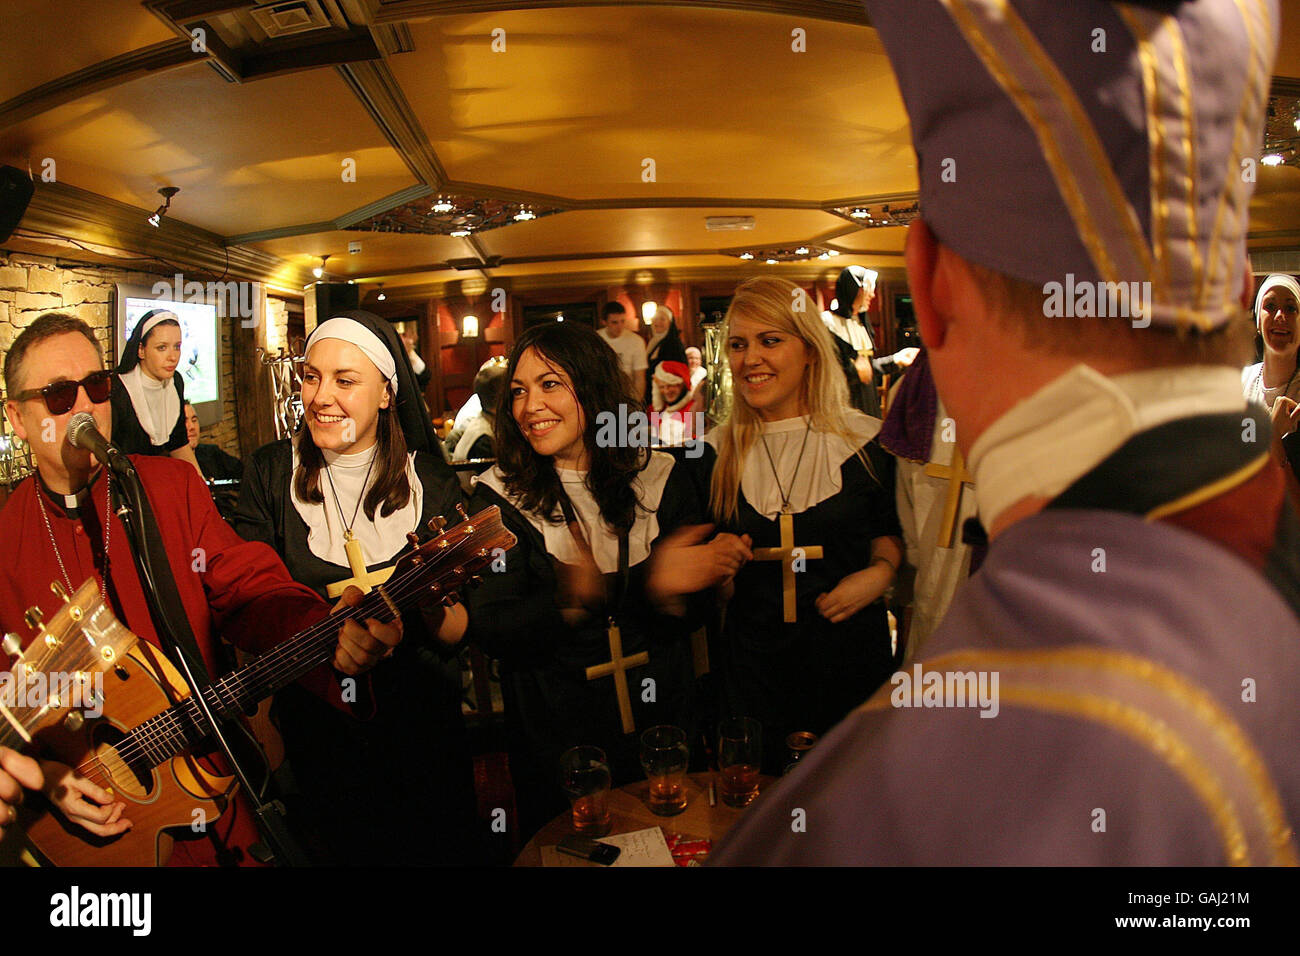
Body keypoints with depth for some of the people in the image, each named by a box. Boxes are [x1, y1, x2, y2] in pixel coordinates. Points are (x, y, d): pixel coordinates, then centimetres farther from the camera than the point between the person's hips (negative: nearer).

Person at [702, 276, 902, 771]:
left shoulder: (865, 441, -3)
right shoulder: (716, 452, 0)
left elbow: (890, 528, 10)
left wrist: (880, 571, -9)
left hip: (850, 653, 0)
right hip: (752, 661, 1)